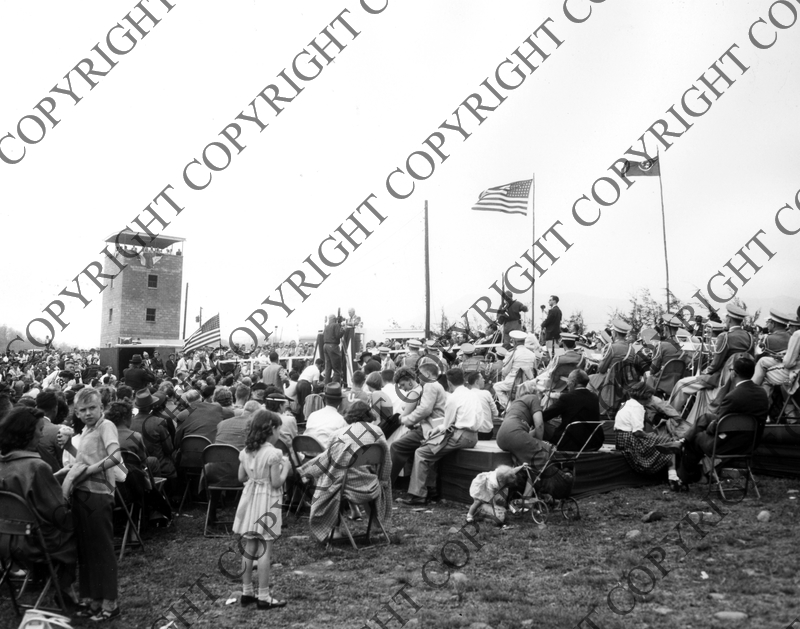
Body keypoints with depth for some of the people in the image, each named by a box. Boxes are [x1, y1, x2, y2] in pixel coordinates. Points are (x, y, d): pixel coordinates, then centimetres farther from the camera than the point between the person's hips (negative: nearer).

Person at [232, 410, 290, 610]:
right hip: (267, 501, -7)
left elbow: (242, 477, 12)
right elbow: (276, 483, -17)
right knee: (265, 550, 0)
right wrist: (285, 467, -2)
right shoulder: (273, 453, -18)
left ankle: (247, 592, 24)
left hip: (250, 499, 7)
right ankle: (263, 596, 7)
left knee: (250, 548, 14)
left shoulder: (246, 451, 3)